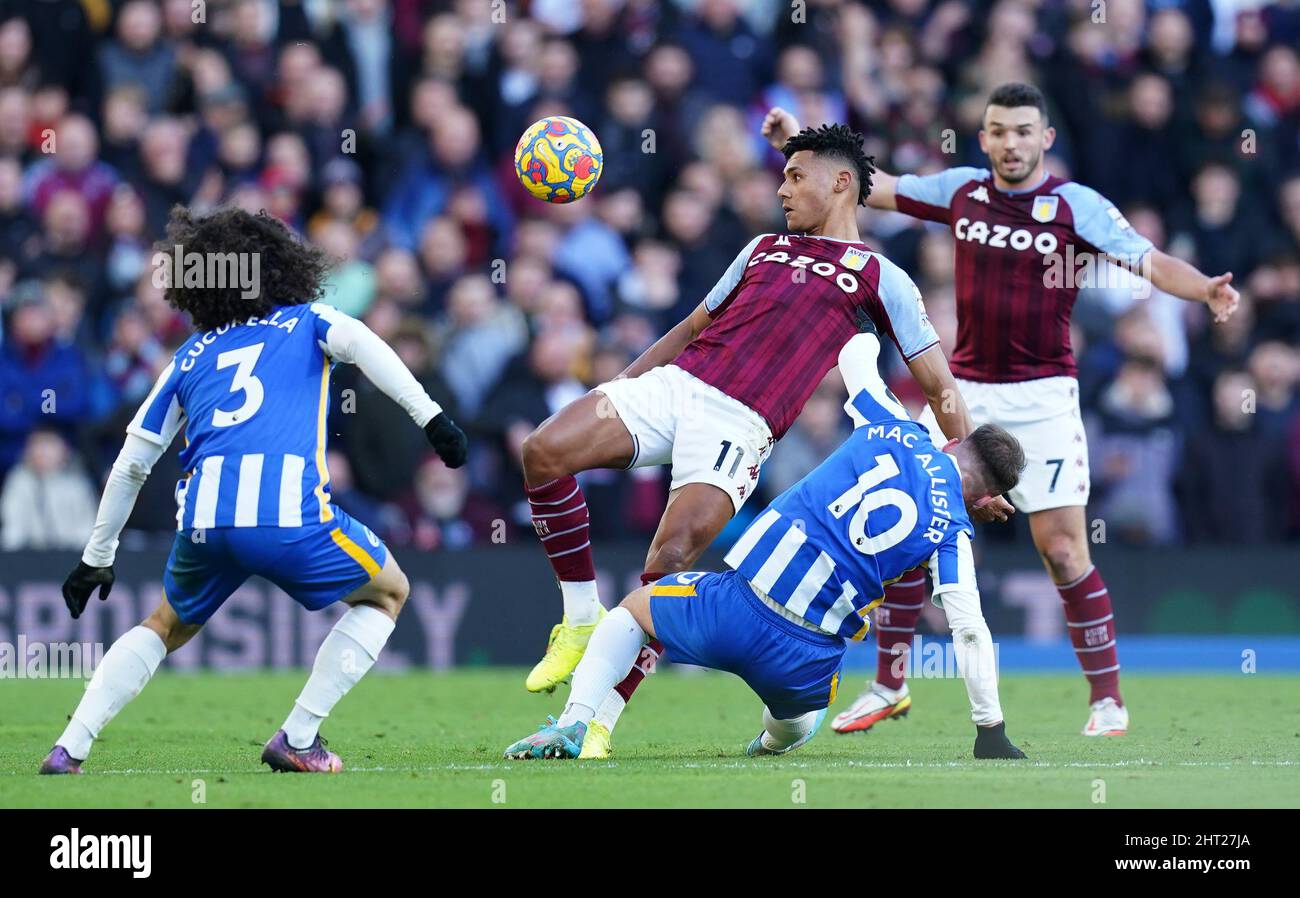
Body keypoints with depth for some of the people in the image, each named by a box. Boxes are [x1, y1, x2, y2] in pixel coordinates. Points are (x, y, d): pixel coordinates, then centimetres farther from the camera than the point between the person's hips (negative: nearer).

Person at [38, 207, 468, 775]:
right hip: (291, 512, -3)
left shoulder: (191, 356, 27)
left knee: (169, 627, 32)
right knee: (388, 594, 23)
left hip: (204, 518, 3)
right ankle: (297, 739, 12)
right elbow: (357, 342, -1)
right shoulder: (304, 321, 23)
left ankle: (68, 749, 16)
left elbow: (132, 462, 26)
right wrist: (429, 415, -6)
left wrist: (97, 557, 34)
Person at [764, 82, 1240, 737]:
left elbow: (1151, 262, -15)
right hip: (962, 391, 4)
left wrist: (1206, 290, -34)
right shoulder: (962, 191, 5)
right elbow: (876, 188, 17)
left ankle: (1107, 698, 2)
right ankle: (888, 686, 16)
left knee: (1062, 549, -9)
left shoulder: (1076, 205, -7)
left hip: (1041, 400, -4)